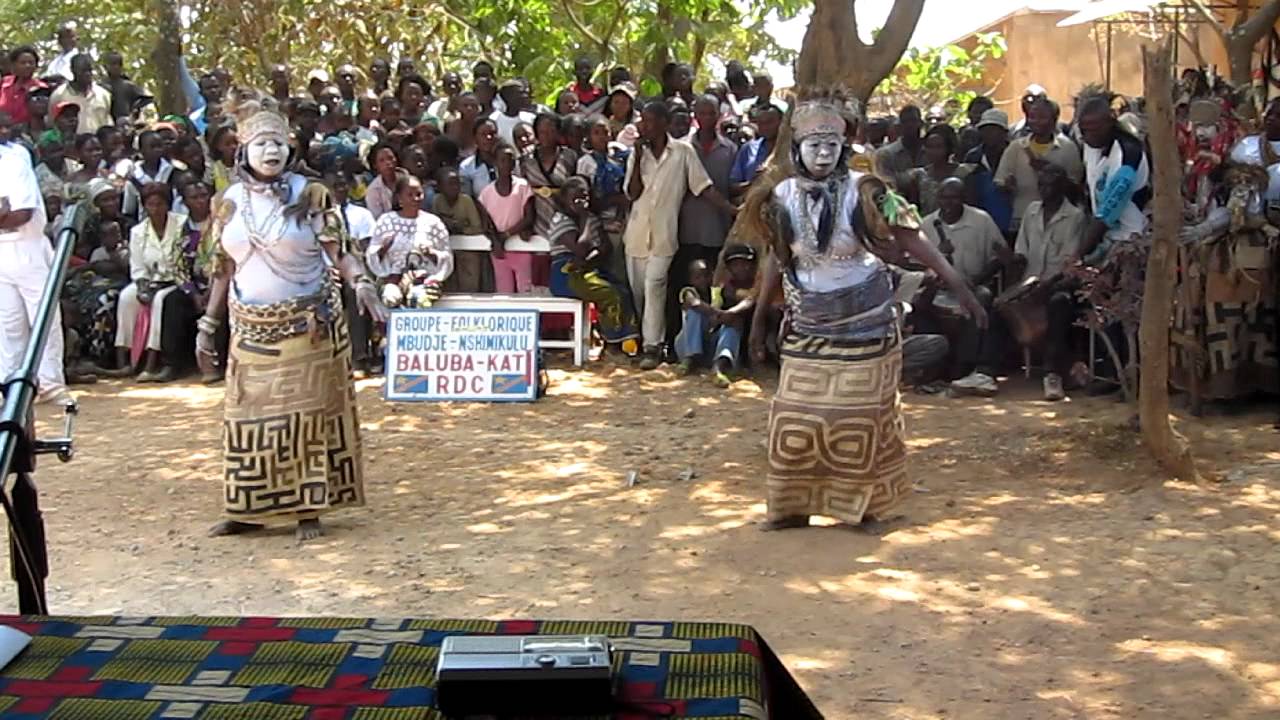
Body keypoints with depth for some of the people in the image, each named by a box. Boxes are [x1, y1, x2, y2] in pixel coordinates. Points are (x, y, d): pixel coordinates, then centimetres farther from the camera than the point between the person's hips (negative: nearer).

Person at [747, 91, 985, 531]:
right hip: (808, 329, 3)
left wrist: (961, 289, -19)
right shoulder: (783, 197, -2)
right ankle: (794, 505, 16)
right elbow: (778, 260, 10)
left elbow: (911, 242, -13)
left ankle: (863, 502, 17)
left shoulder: (862, 192, -11)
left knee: (861, 417, 3)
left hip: (864, 327, -3)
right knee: (796, 417, 3)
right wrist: (759, 320, 13)